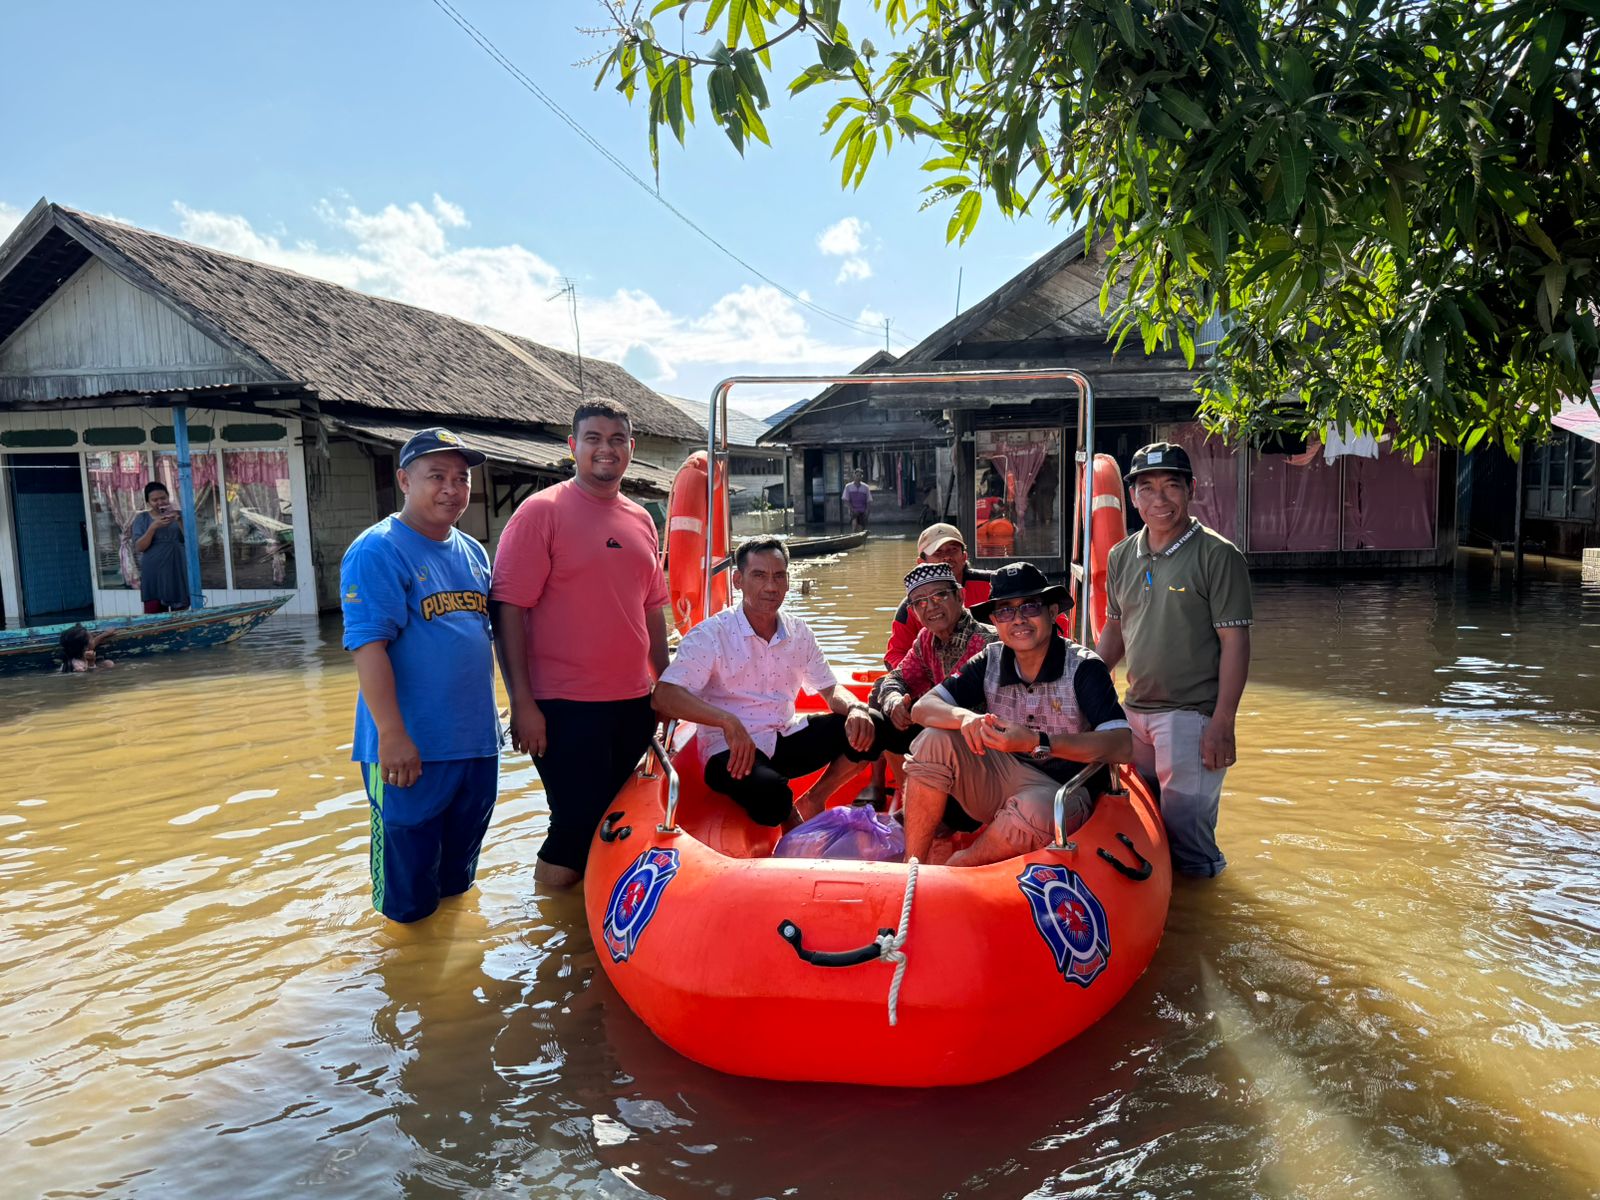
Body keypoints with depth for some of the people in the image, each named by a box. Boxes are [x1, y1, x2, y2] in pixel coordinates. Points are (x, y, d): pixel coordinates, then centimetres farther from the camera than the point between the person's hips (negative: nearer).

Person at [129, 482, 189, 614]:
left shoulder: (178, 515, 8)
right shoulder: (141, 519, 4)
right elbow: (139, 547, -6)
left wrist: (179, 520, -16)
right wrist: (153, 527, -18)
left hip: (178, 572, 1)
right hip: (153, 574, -1)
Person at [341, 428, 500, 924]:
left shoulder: (473, 553, 12)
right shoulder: (377, 551, -12)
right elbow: (368, 646, -19)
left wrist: (489, 715, 18)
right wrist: (392, 734, -24)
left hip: (477, 741, 7)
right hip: (412, 750, -7)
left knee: (458, 879, 23)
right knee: (409, 902, 6)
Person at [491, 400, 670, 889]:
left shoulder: (641, 519, 11)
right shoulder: (541, 511, -8)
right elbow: (509, 610, -13)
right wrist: (522, 703, -16)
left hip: (634, 702, 6)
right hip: (566, 707, -6)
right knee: (577, 827, 0)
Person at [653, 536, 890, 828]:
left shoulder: (798, 633, 8)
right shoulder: (710, 635, -10)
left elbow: (830, 689, 13)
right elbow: (664, 695, -21)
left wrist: (855, 709, -13)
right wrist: (728, 721, -37)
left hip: (788, 739, 6)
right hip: (735, 750, -5)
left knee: (871, 727, -12)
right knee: (770, 792, -38)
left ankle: (815, 801, 4)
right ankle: (789, 818, 1)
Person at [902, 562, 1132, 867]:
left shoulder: (1083, 667, -14)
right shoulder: (991, 661, -1)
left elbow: (1122, 746, -26)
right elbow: (922, 708, -6)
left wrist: (1038, 743, -35)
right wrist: (964, 717, -29)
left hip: (1062, 789, -4)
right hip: (1000, 778, 4)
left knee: (1035, 809, -38)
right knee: (933, 741, -17)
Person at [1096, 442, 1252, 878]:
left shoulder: (1217, 555, -9)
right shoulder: (1121, 556, 8)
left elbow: (1235, 642, -12)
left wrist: (1222, 723, -17)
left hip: (1192, 715, -6)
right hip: (1134, 712, 6)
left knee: (1184, 829, -5)